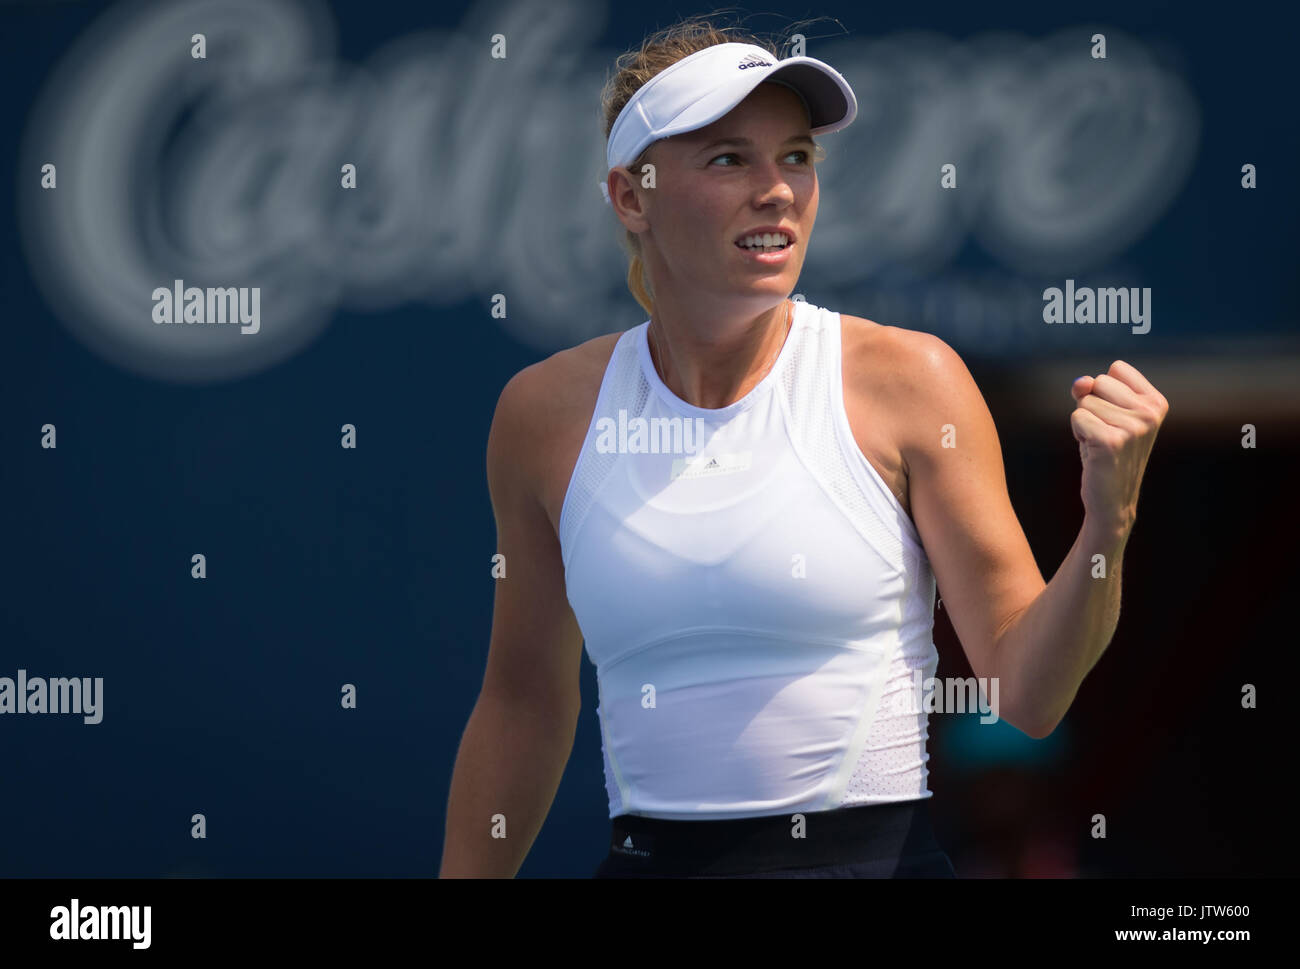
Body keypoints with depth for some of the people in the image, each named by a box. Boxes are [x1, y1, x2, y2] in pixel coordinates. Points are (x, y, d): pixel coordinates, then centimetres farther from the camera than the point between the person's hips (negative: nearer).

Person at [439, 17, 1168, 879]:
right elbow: (524, 699, 16)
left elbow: (1023, 699, -5)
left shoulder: (905, 380, -3)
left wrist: (1106, 532, -20)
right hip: (650, 858, 2)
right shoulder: (546, 413, 4)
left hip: (878, 852, -2)